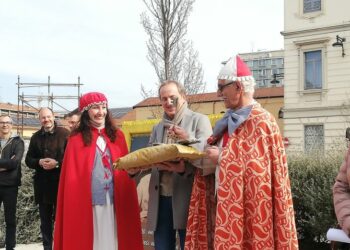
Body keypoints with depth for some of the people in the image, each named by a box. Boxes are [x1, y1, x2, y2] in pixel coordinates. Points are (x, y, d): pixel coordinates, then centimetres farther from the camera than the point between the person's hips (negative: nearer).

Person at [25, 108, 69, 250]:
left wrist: (57, 163, -19)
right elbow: (28, 159, 11)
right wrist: (39, 162, -9)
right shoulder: (36, 137, 10)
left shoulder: (64, 134, -5)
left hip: (61, 183, -4)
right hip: (42, 185, 5)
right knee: (45, 219, 13)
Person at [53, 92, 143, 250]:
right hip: (87, 204, -3)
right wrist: (75, 204, -7)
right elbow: (72, 177, -1)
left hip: (114, 201, 3)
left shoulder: (117, 136, 11)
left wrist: (130, 190, 0)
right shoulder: (76, 139, 1)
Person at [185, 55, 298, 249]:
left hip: (248, 207, -8)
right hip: (228, 203, 8)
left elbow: (258, 170, -21)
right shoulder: (232, 120, 12)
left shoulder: (261, 123, -14)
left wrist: (221, 158, -15)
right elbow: (215, 152, 18)